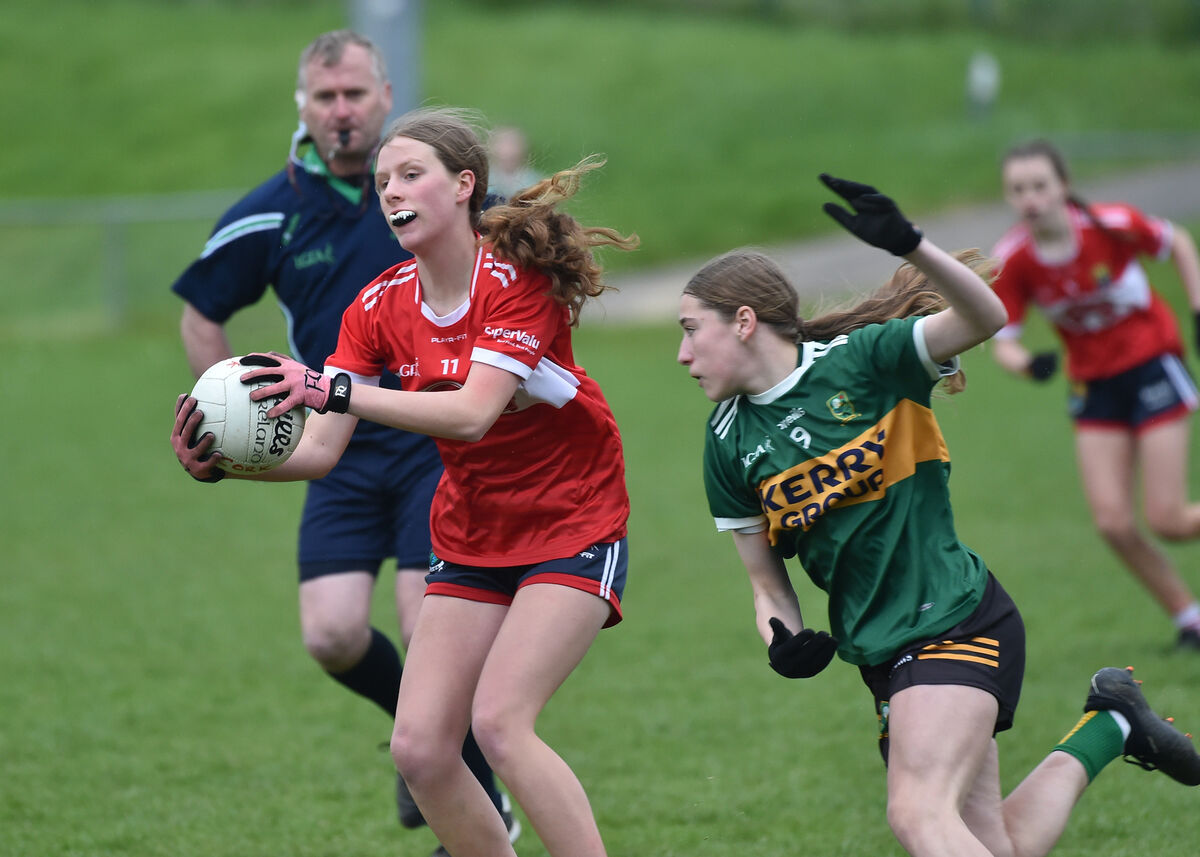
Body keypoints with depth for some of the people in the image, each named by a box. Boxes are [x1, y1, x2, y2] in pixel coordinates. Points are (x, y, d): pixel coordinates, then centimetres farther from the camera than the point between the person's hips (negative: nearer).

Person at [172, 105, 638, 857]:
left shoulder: (518, 274, -18)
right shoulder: (381, 306, -2)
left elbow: (473, 413, -31)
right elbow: (320, 450, -6)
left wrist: (333, 390, -39)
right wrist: (222, 460, -24)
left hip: (572, 526, -6)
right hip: (471, 536, 6)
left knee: (499, 723, -22)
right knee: (420, 747, -5)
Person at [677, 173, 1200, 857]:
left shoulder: (863, 359, -8)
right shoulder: (729, 442, 6)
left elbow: (984, 318, -21)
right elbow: (767, 580, 11)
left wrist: (909, 244, -36)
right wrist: (785, 643, -10)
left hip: (960, 621, -6)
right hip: (883, 657, 6)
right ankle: (1110, 727, 27)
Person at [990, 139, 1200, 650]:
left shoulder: (1111, 225, -21)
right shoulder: (1011, 261, -15)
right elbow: (1002, 342, -9)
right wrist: (1026, 364, -31)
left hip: (1152, 363, -3)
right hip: (1093, 383, 3)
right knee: (1113, 521, -8)